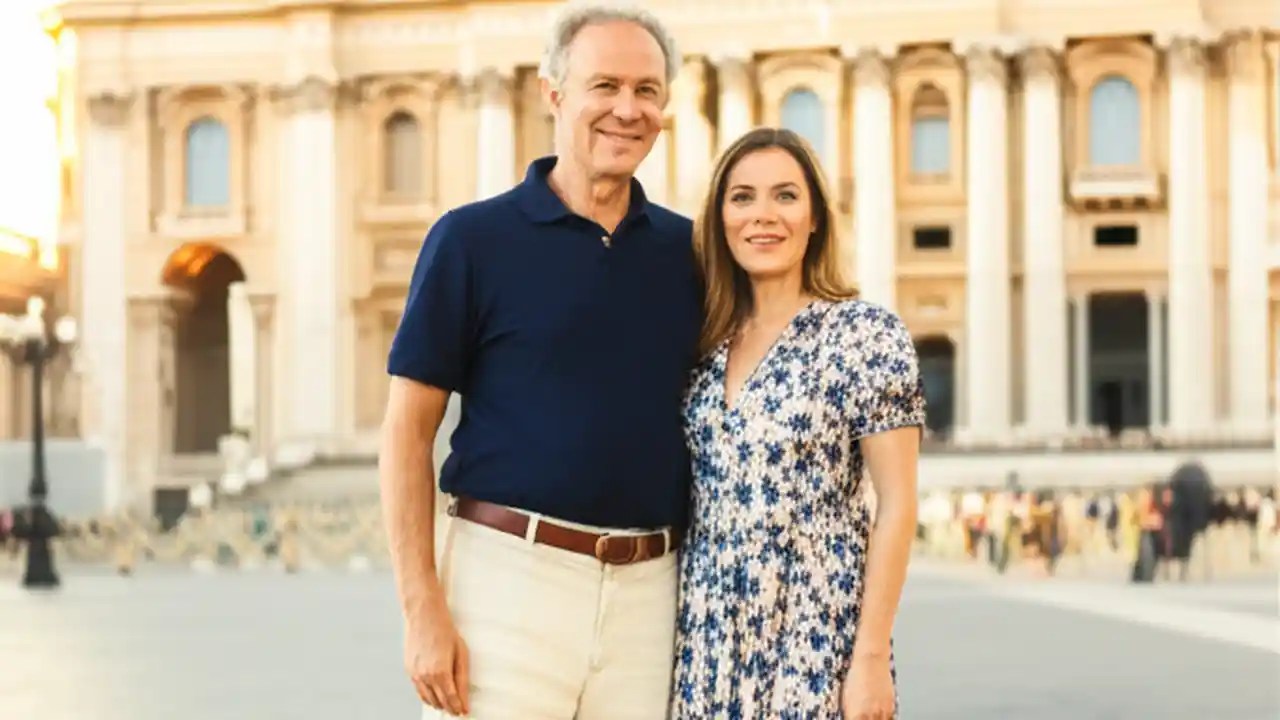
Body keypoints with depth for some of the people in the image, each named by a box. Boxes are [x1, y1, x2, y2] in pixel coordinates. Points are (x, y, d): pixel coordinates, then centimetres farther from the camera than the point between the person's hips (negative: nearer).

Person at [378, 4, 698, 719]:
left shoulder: (687, 251, 9)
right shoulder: (473, 237, -1)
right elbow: (408, 431, -2)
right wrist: (423, 610, -10)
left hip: (650, 593, 4)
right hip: (508, 576, -3)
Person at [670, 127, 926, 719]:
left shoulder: (868, 333, -7)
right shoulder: (708, 341, 8)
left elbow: (896, 506, -10)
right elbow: (696, 495, 13)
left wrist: (872, 656, -14)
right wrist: (684, 639, 7)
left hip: (816, 635, -5)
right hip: (708, 637, 5)